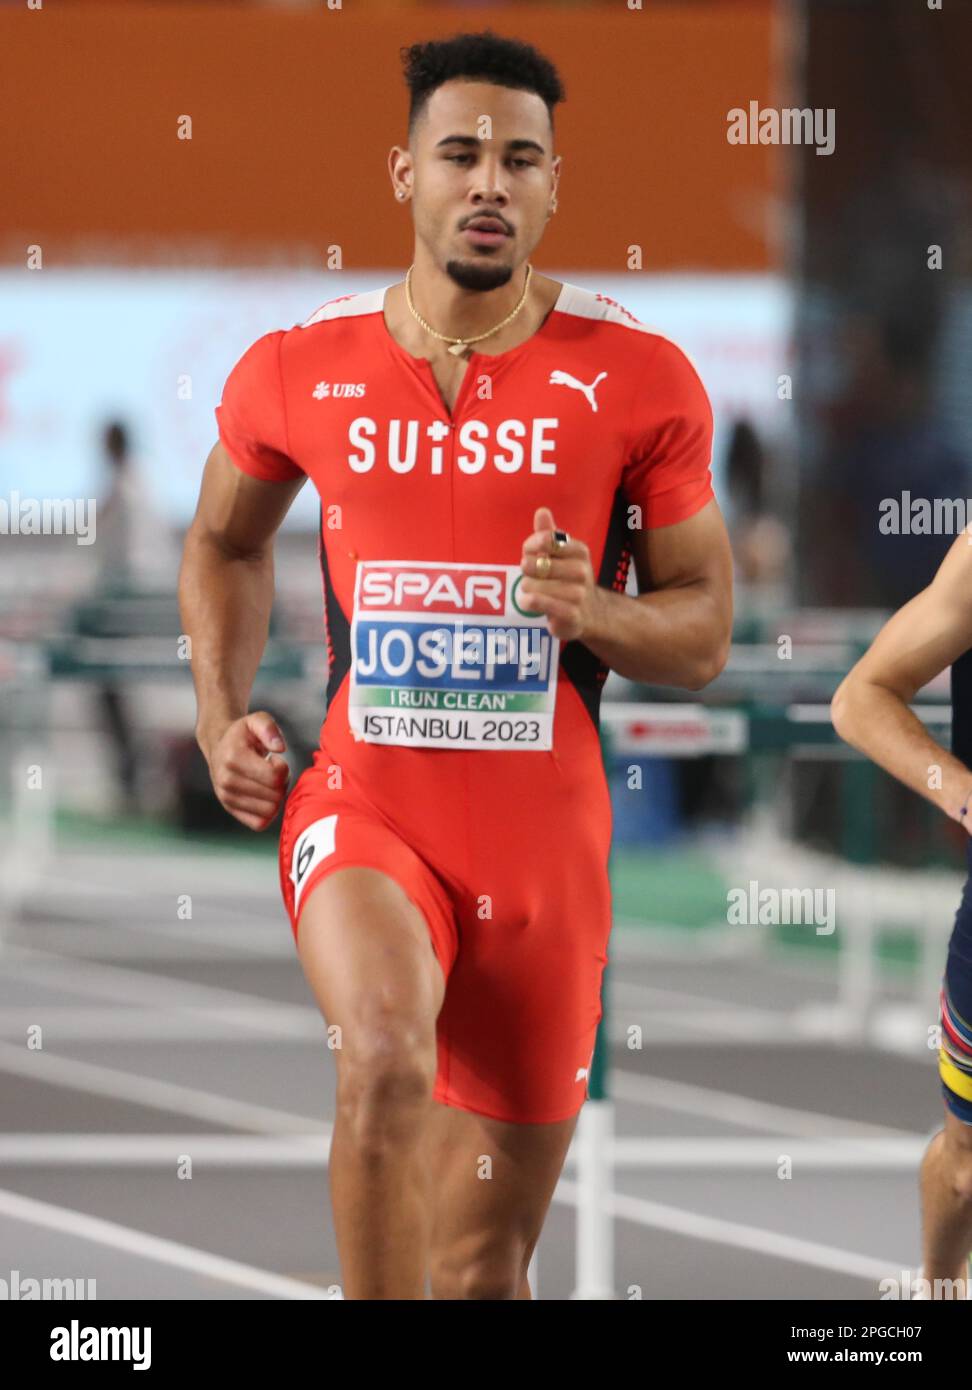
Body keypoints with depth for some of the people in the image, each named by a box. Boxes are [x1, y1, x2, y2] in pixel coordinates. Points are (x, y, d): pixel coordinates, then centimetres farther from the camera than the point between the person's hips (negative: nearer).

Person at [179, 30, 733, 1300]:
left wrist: (597, 615, -16)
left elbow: (705, 633, 5)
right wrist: (220, 721, 8)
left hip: (544, 848, 1)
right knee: (385, 1056, -34)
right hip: (362, 814, -1)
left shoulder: (637, 381, -2)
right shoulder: (300, 373, 1)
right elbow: (224, 542, 22)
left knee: (486, 1265, 7)